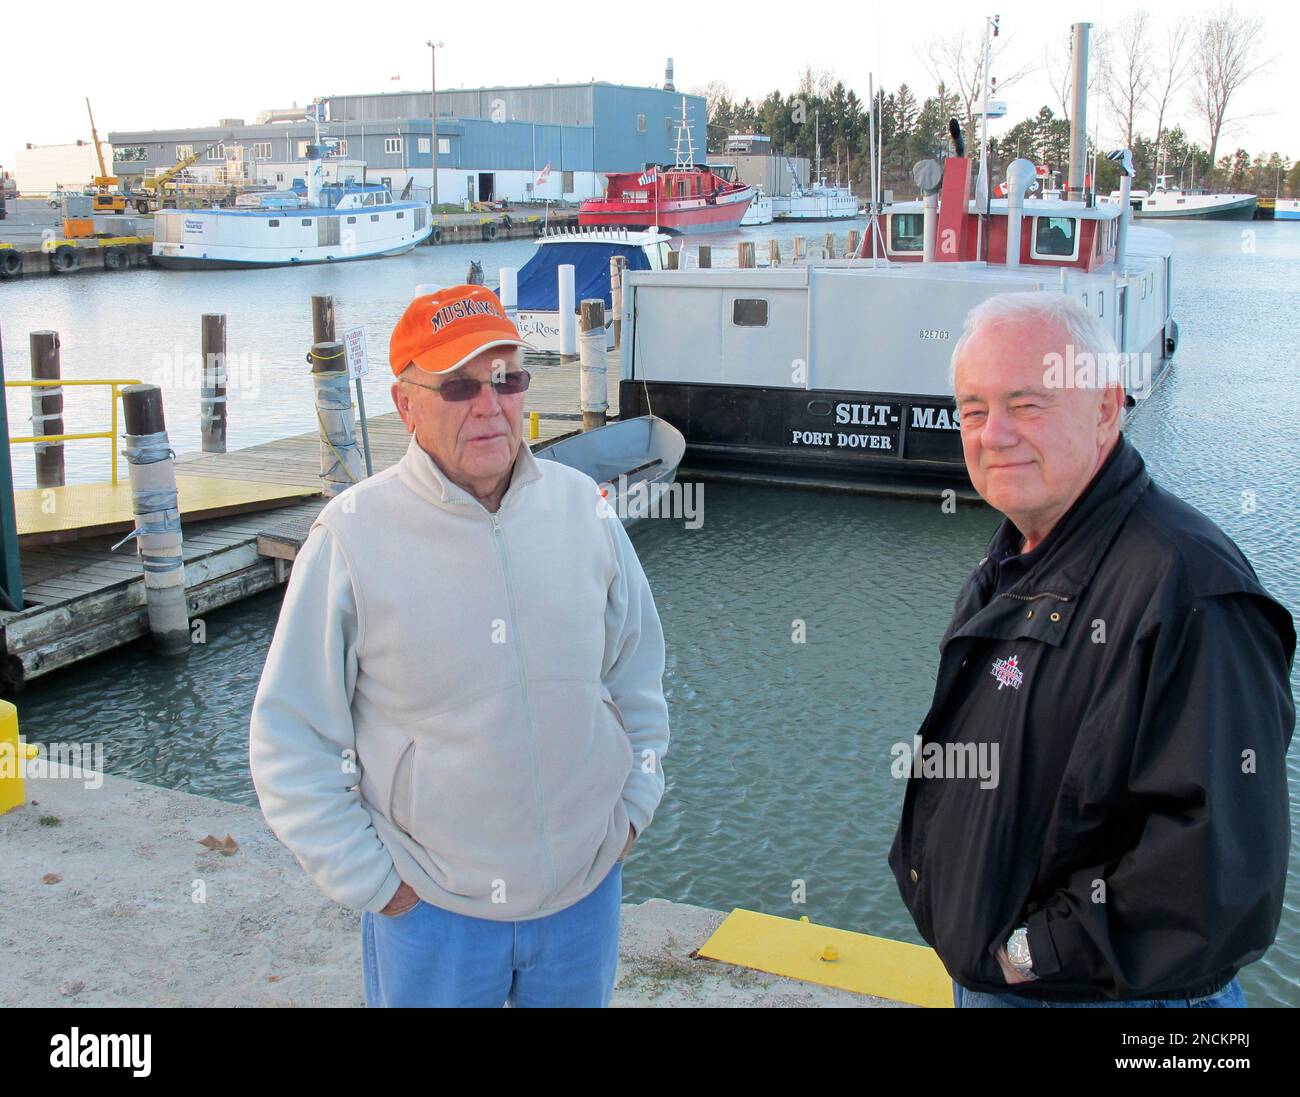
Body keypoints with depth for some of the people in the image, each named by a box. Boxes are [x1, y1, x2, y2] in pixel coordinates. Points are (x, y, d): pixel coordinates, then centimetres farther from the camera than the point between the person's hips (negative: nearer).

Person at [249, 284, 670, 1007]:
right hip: (431, 907, -3)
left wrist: (634, 805, 8)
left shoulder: (584, 507, -4)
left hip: (587, 889, 3)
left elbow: (638, 675, 10)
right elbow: (292, 740, -9)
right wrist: (370, 881, -9)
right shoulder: (354, 537, -14)